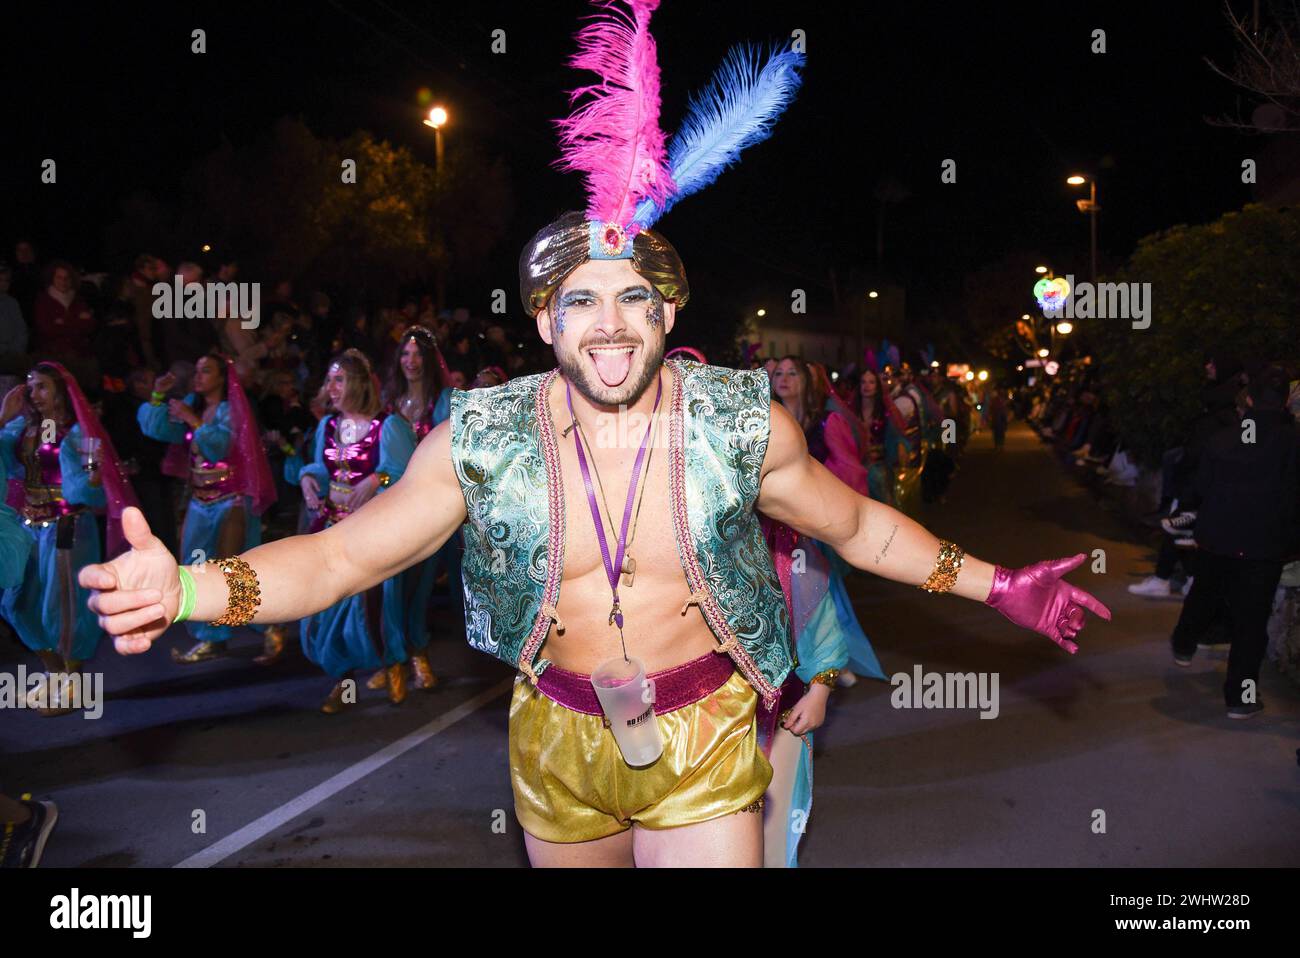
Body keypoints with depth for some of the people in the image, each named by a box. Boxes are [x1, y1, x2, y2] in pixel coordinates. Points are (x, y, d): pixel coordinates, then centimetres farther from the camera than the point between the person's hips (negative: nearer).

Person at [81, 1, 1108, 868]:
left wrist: (995, 584, 0)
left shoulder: (743, 421, -13)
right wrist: (186, 587, -28)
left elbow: (857, 525, 2)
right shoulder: (482, 440, -13)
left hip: (705, 744, -2)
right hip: (557, 743, 2)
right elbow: (342, 553, -12)